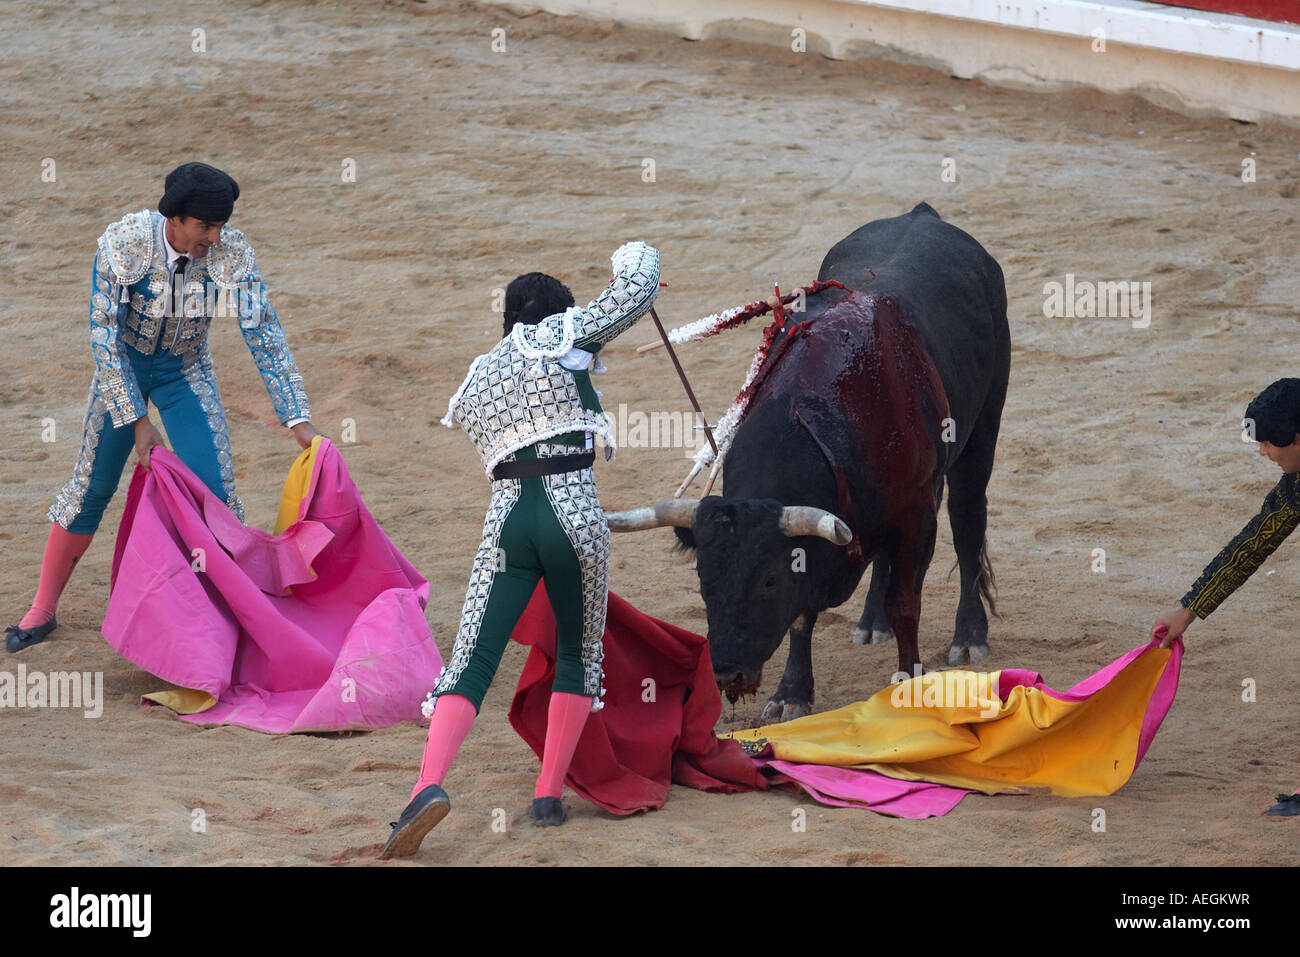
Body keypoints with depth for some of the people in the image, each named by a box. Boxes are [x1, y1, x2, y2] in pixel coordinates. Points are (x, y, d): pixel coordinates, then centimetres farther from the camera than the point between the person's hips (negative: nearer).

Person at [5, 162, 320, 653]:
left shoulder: (231, 251, -24)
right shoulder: (123, 243, -29)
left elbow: (264, 334, -19)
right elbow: (104, 335, -24)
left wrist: (297, 418, -22)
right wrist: (137, 420, -26)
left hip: (186, 371, 1)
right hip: (123, 367, -1)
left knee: (213, 487, -11)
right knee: (92, 484, 2)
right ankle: (42, 610, 16)